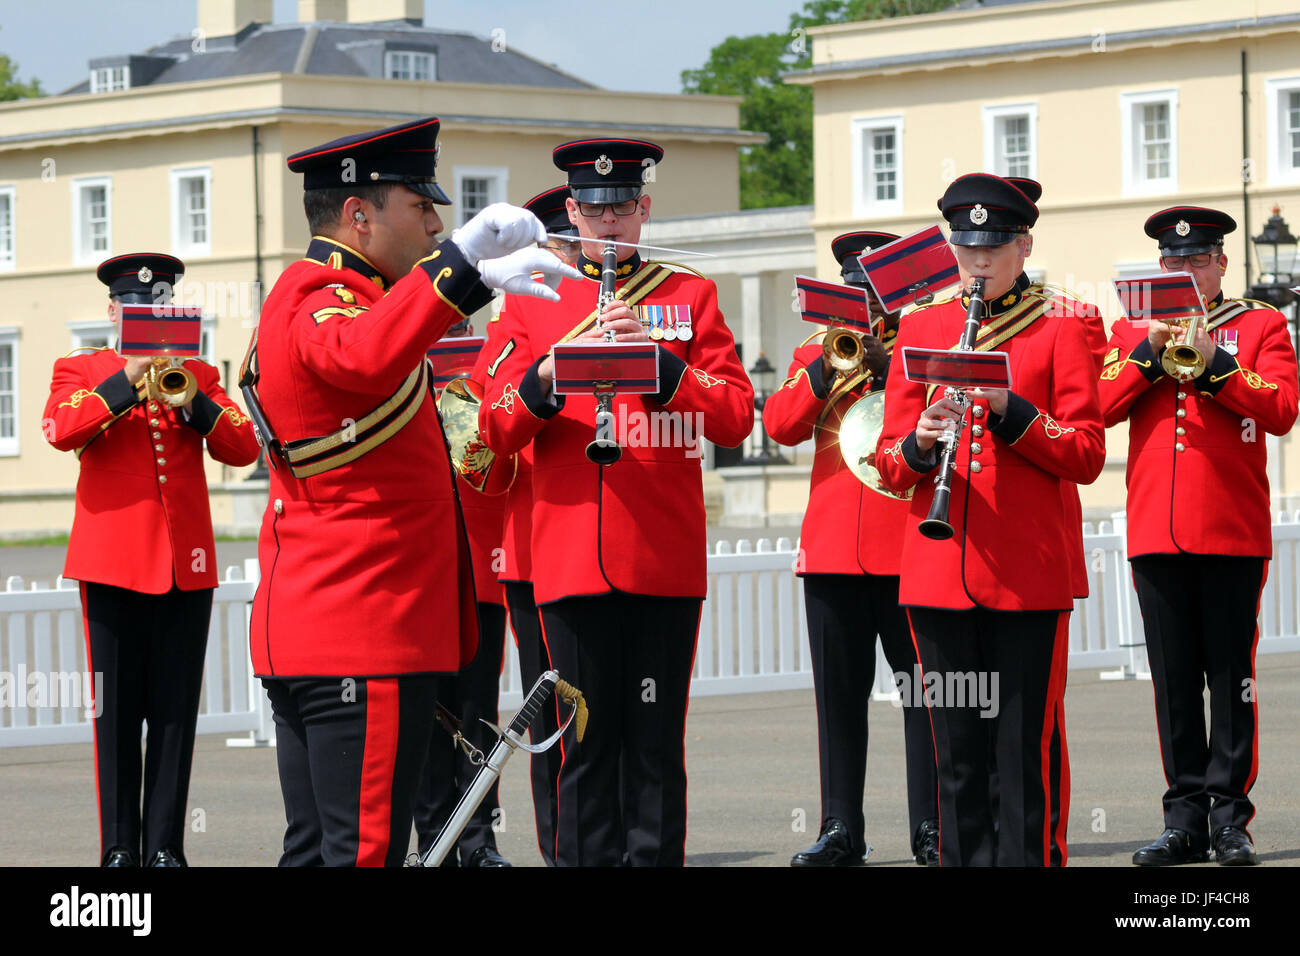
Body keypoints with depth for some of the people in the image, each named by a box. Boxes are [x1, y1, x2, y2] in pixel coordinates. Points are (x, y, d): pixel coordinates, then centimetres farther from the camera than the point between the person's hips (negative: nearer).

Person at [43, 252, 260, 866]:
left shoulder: (198, 374, 16)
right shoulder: (80, 371, 9)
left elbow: (243, 449, 4)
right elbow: (60, 430, -12)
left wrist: (192, 401, -10)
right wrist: (126, 382, -17)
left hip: (185, 562, 2)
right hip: (113, 562, -2)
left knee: (175, 711, 1)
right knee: (117, 712, -1)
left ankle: (166, 846, 5)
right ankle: (119, 848, 4)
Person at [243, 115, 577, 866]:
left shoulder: (323, 295, 19)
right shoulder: (322, 301, -14)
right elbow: (366, 357, -39)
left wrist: (484, 278, 39)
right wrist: (461, 258, -45)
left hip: (310, 633, 11)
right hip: (365, 636, -11)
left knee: (318, 849, 10)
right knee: (366, 850, -12)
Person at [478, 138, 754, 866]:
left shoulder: (692, 297, 9)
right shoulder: (531, 301, 11)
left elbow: (738, 416, 0)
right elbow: (497, 430, 4)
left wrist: (659, 362, -15)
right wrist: (546, 376, -16)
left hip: (666, 556, 0)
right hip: (571, 554, 0)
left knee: (655, 738, 1)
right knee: (586, 739, 2)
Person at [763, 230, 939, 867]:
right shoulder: (815, 354, 15)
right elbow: (781, 425, 0)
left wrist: (886, 365, -14)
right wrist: (828, 365, -11)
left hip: (909, 545, -3)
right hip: (832, 545, 3)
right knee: (838, 693, 5)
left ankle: (931, 829, 3)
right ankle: (841, 830, 10)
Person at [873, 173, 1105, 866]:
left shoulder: (1060, 327, 4)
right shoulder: (921, 327, 12)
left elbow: (1087, 456, -3)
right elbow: (890, 464, 10)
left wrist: (1010, 410, -16)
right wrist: (919, 445, -12)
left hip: (1031, 573, -3)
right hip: (939, 572, 3)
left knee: (1027, 747, -2)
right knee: (957, 750, 6)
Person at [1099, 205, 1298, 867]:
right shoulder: (1132, 330, 14)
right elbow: (1100, 408, 2)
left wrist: (1213, 362, -15)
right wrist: (1149, 351, -10)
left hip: (1233, 531, -2)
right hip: (1155, 531, 2)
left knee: (1231, 675, -1)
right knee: (1175, 679, 4)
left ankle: (1230, 817, 2)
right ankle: (1186, 817, 8)